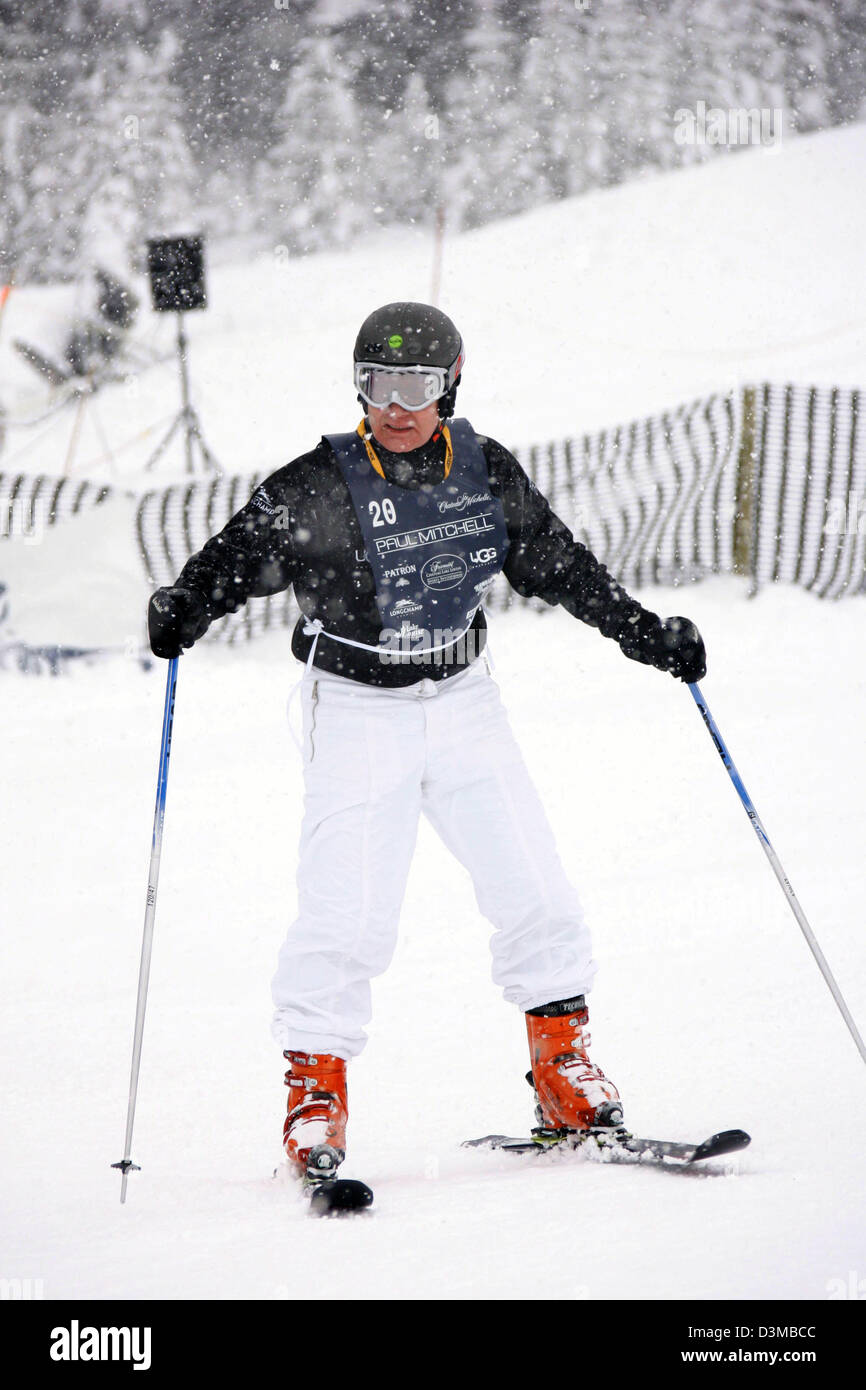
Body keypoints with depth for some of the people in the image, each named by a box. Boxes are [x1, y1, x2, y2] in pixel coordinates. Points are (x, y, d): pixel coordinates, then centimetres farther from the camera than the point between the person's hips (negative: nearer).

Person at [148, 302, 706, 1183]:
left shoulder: (487, 472, -2)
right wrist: (183, 611, -33)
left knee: (534, 891, 0)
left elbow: (558, 564, 10)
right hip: (358, 712, -3)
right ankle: (316, 1082, 3)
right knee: (348, 915, -12)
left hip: (462, 703, 4)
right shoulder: (317, 489, -13)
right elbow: (238, 558, -13)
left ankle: (562, 1063, 15)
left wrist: (646, 633, 10)